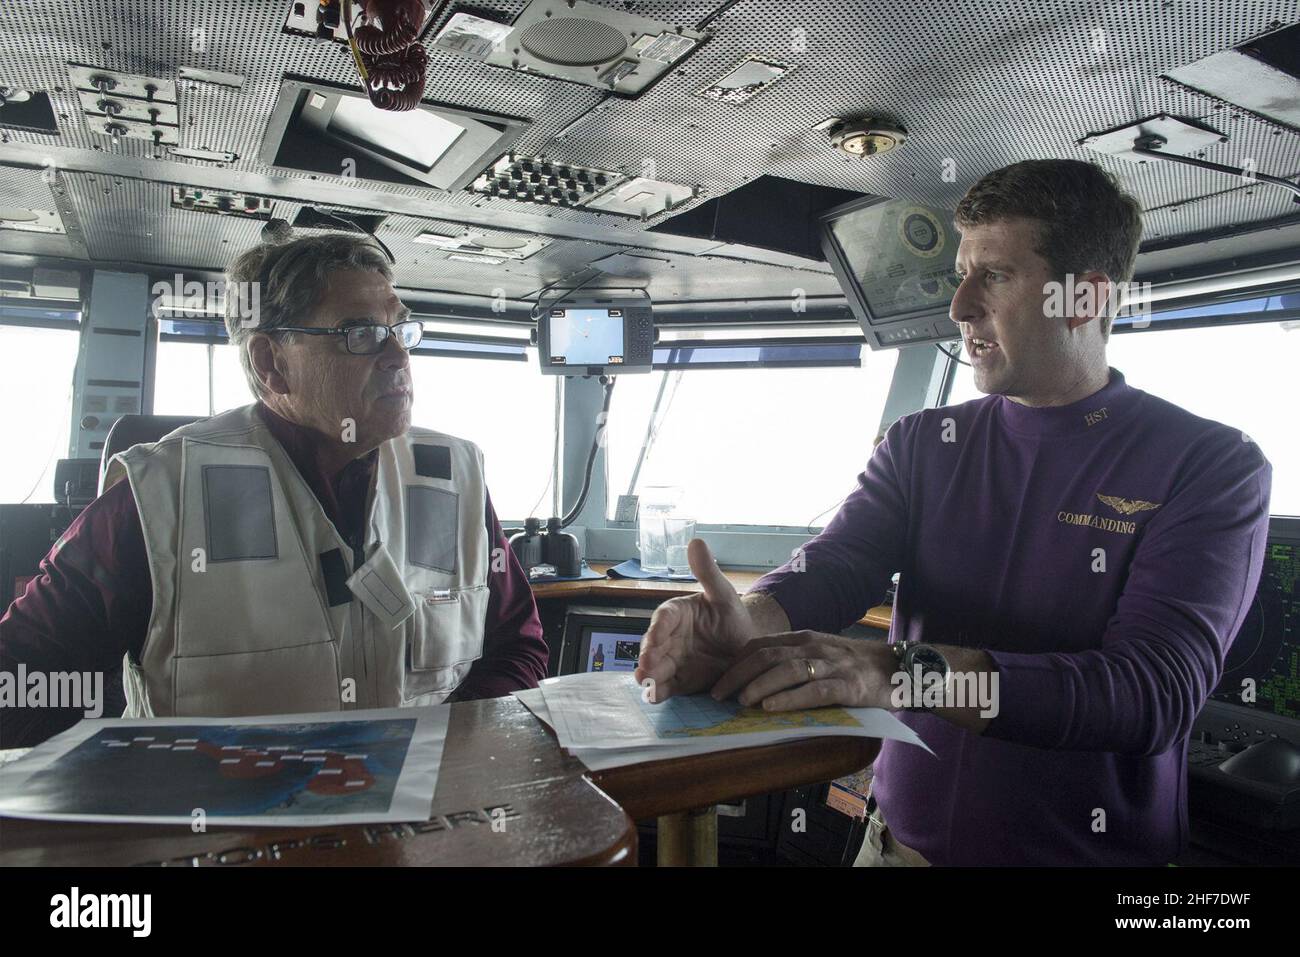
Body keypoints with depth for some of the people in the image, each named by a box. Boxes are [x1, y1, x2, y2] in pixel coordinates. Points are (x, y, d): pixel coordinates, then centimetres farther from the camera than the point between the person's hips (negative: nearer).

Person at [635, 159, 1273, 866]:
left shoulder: (1211, 465, -10)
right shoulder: (921, 444, 2)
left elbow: (1157, 688, -24)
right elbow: (836, 564, -12)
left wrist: (906, 672, -38)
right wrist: (750, 623, -35)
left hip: (1088, 846, -3)